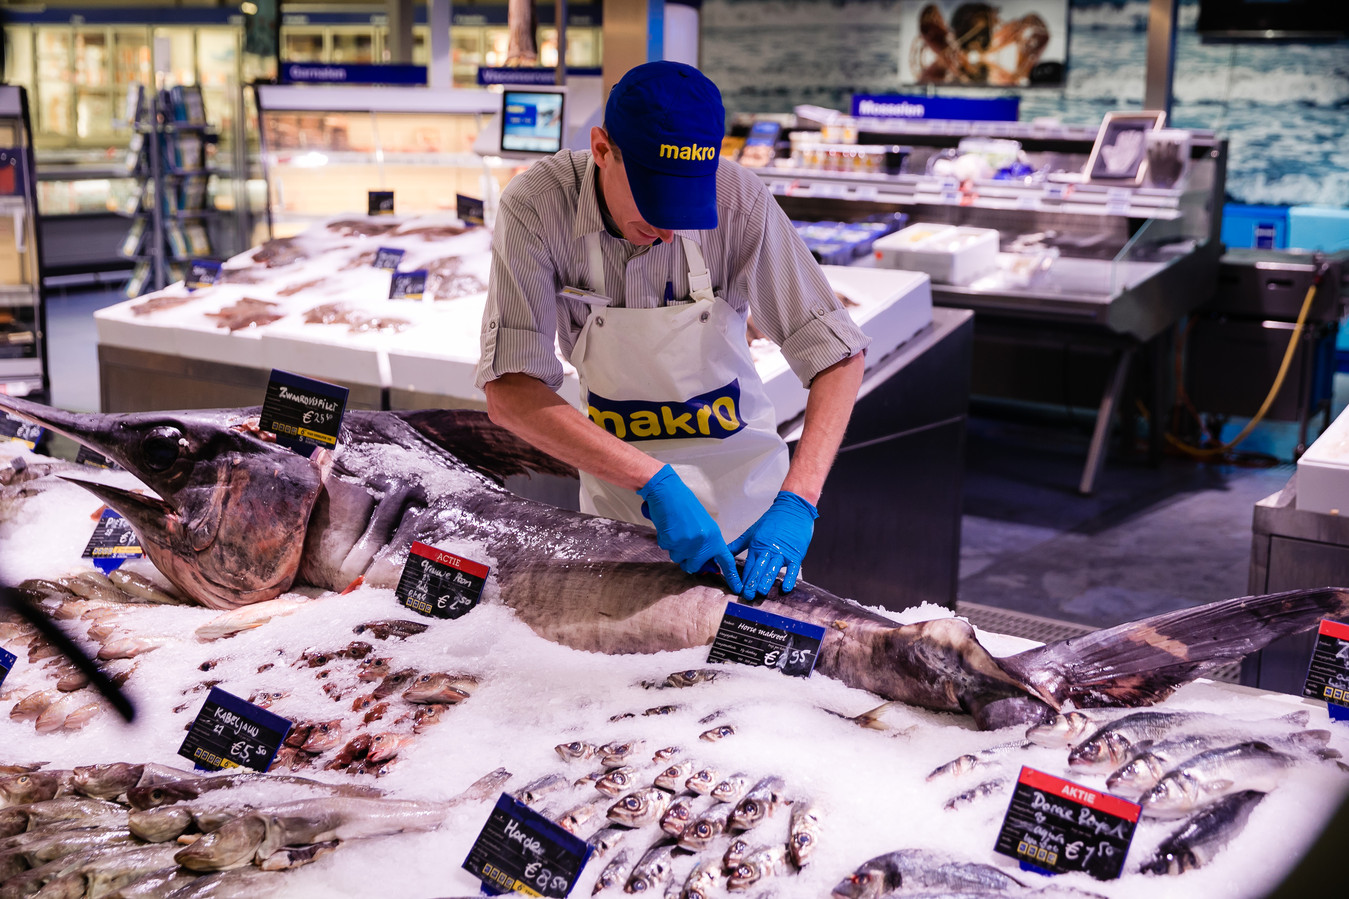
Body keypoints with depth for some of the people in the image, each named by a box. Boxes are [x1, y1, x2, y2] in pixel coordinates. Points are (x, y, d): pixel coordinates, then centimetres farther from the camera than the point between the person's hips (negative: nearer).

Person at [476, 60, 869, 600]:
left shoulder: (738, 201, -26)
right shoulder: (536, 208, -25)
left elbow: (838, 356, -21)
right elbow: (509, 393, -31)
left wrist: (796, 501, -33)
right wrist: (655, 483, -39)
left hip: (738, 487, -1)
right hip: (618, 497, 1)